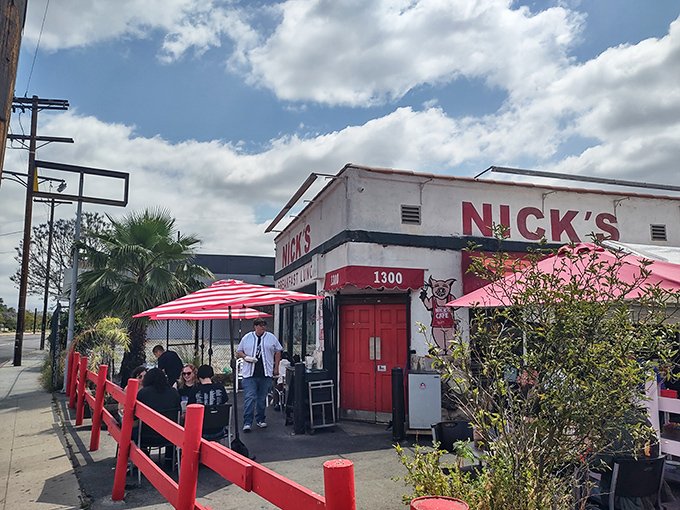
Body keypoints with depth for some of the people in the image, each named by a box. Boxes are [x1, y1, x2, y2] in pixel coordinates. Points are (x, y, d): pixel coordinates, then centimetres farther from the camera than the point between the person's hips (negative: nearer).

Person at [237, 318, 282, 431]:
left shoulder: (271, 338, 8)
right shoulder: (247, 338, 7)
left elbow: (278, 352, 12)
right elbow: (238, 351, 14)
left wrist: (276, 367, 6)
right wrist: (245, 357, -8)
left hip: (266, 373, 1)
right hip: (249, 374, -1)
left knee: (262, 398, 9)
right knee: (249, 397, -8)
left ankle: (260, 420, 23)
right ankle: (247, 423, -5)